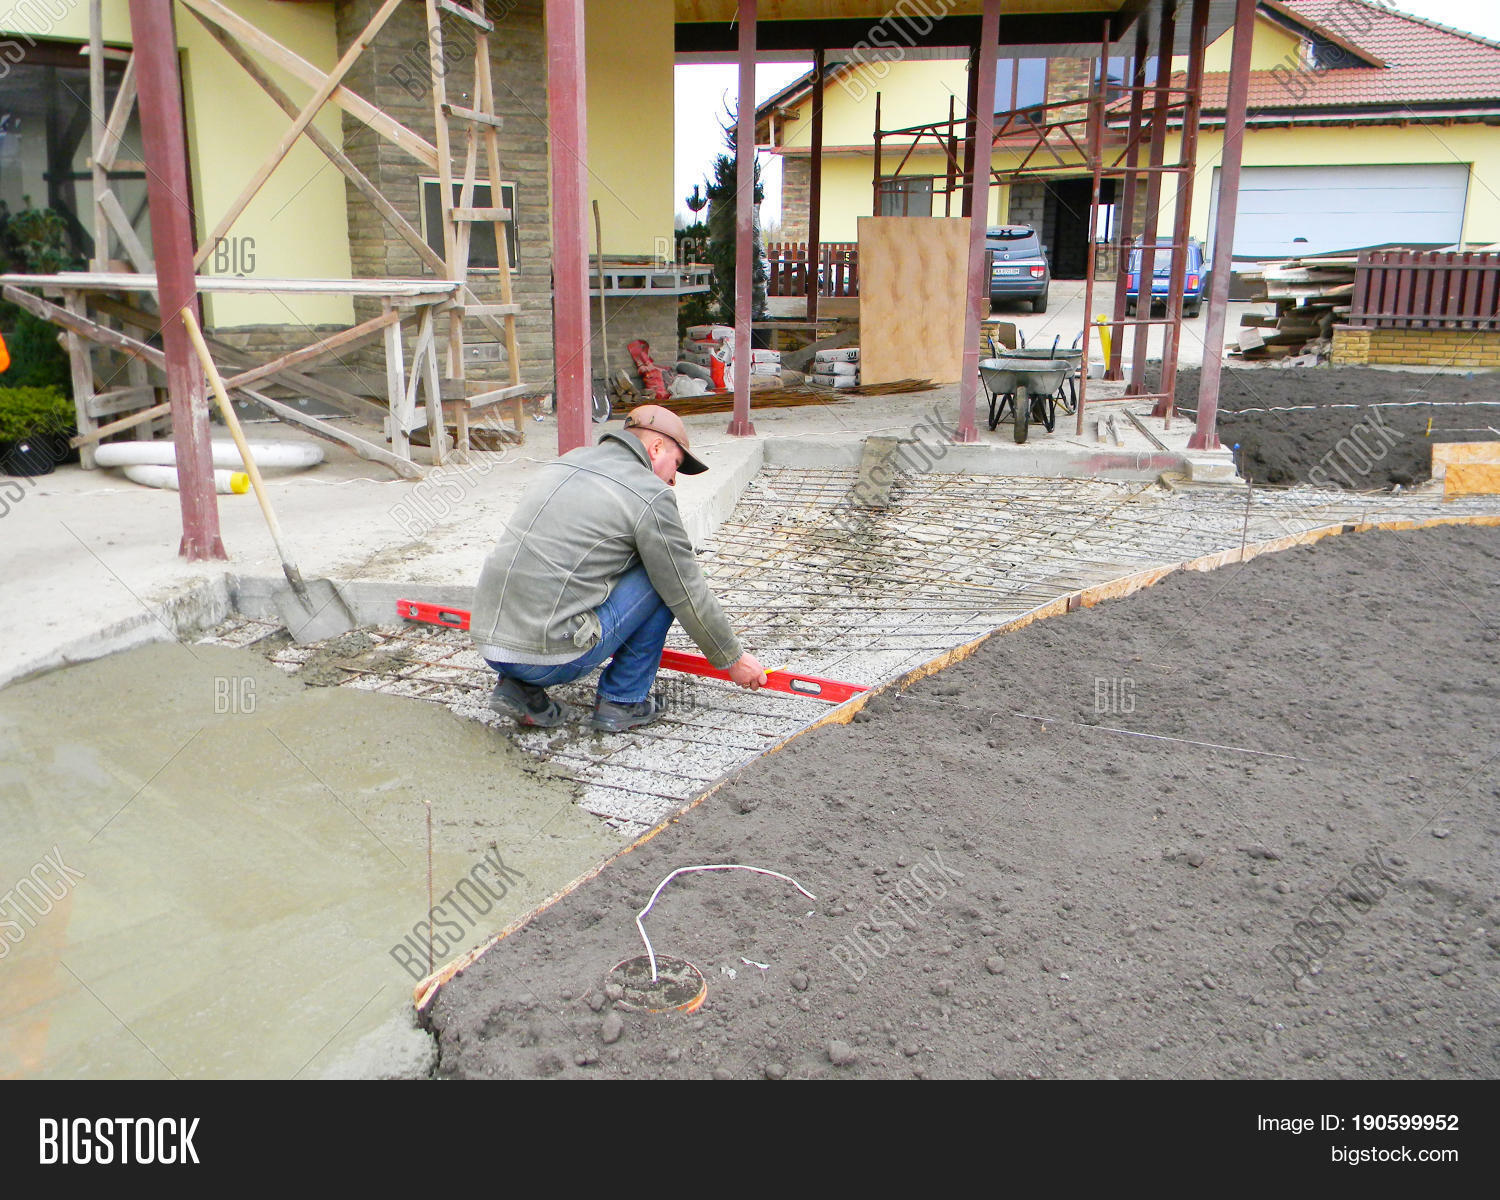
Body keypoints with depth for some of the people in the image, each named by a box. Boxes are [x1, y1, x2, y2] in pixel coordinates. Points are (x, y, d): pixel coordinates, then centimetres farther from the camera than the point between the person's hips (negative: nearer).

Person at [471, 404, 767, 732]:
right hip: (550, 657, -7)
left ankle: (521, 688, 17)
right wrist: (734, 659, 18)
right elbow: (688, 594, 2)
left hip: (488, 644, 8)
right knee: (664, 578, 6)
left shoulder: (569, 460, 19)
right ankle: (622, 700, 11)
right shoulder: (651, 495, -4)